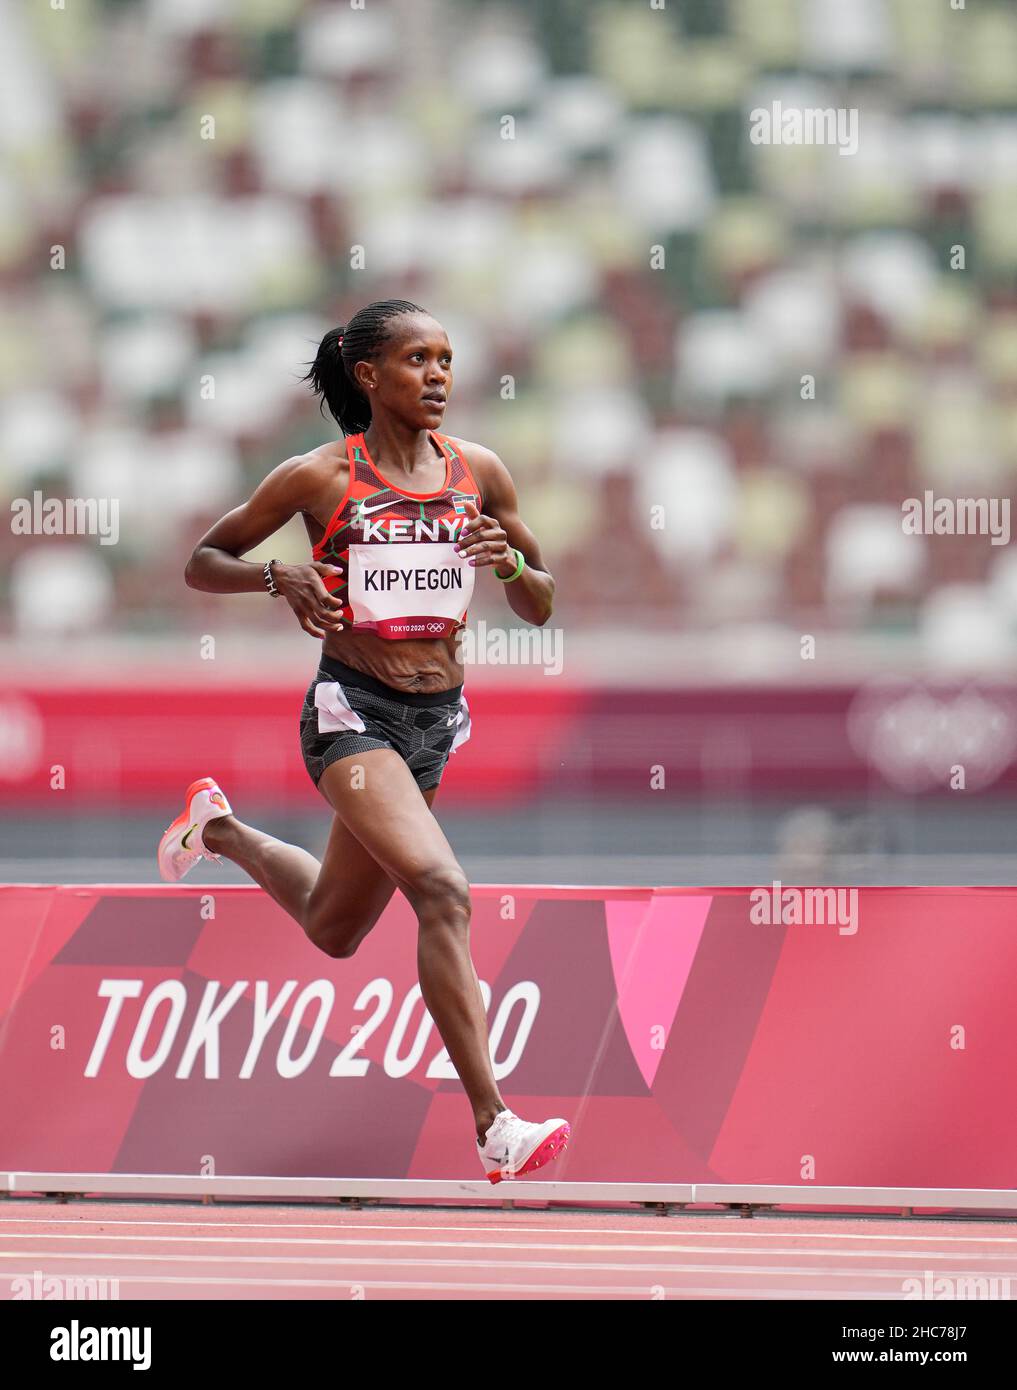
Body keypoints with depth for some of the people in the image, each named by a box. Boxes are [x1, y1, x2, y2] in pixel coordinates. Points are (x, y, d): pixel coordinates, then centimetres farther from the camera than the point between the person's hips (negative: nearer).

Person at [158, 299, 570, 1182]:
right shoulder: (320, 478, -6)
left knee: (334, 929, 21)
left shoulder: (478, 473, 5)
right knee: (443, 892, -26)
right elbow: (203, 563, 4)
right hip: (352, 708, -6)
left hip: (437, 717, 6)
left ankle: (221, 830, 52)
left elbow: (542, 608, 11)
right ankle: (495, 1128, -29)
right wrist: (280, 578, -16)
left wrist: (511, 562, -11)